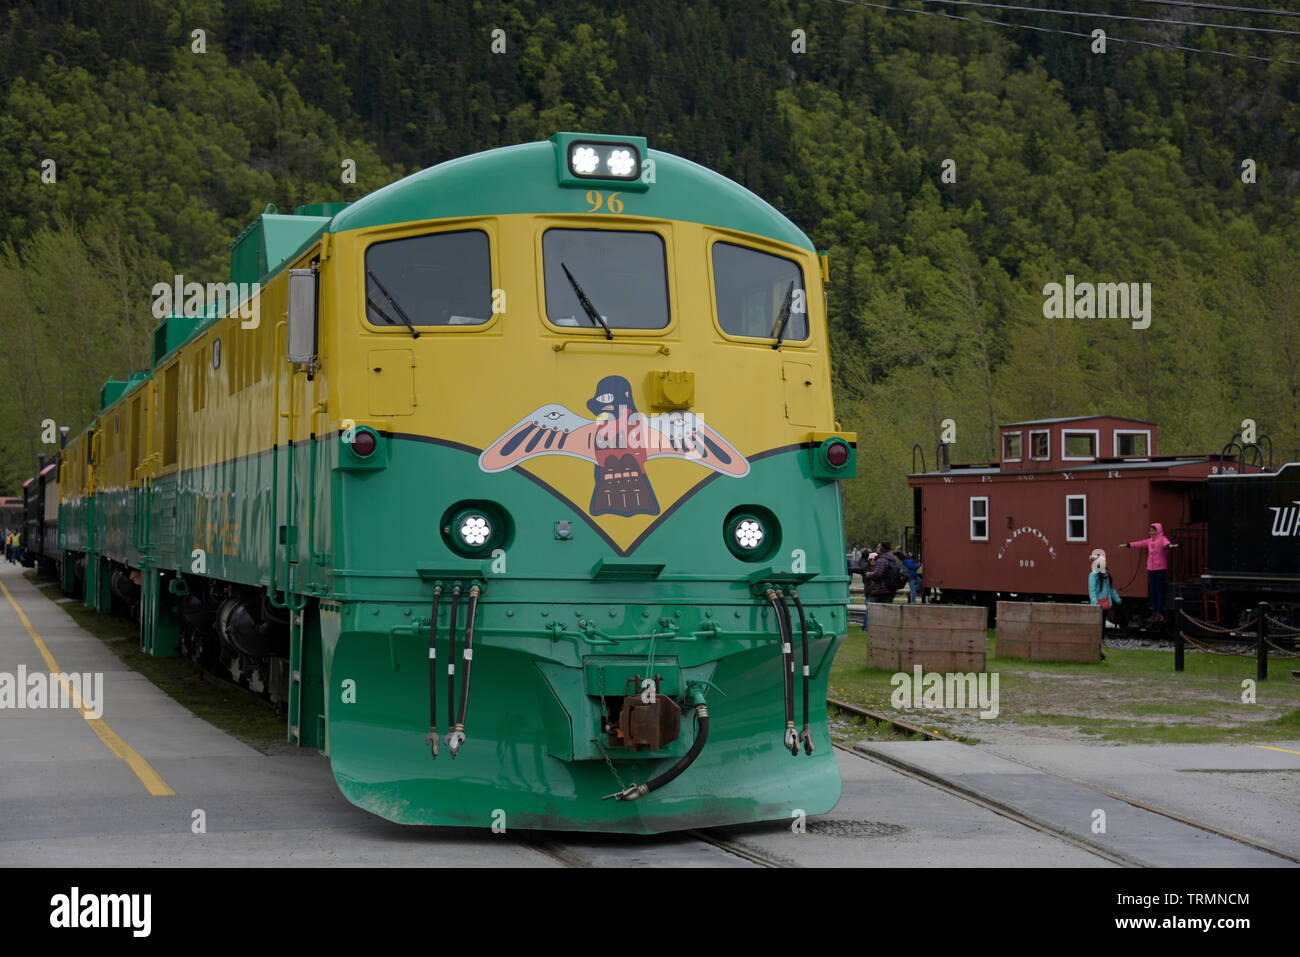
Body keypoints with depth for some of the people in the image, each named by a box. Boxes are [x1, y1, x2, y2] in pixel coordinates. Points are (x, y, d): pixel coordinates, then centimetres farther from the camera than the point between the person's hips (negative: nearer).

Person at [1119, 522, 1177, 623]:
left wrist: (1170, 545, -53)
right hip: (1151, 569, 7)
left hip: (1160, 569, -7)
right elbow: (1140, 543, 26)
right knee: (1152, 591, 8)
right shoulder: (1150, 541, 14)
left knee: (1160, 591, -6)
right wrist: (1127, 545, 33)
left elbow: (1166, 543, -30)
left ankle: (1160, 613, -4)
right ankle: (1154, 612, 14)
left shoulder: (1162, 539, -8)